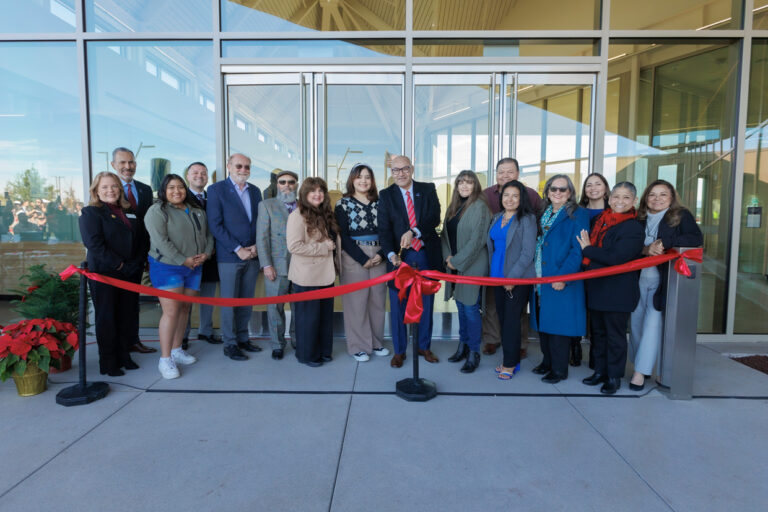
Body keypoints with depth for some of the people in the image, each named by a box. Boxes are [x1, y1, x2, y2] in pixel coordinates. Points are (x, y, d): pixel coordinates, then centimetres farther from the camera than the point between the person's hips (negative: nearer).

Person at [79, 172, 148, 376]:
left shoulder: (130, 212, 15)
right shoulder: (91, 213, -2)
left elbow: (143, 239, 11)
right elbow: (94, 244, -15)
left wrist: (137, 263, -3)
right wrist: (119, 265, -18)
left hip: (131, 274, 5)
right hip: (104, 274, -5)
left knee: (128, 316, 10)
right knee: (107, 318, 4)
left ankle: (123, 355, 24)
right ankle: (108, 362, 14)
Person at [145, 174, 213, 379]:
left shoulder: (197, 211, 14)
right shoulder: (157, 211, -7)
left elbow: (208, 234, 15)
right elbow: (160, 241, -17)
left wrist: (206, 253, -3)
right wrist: (183, 260, -18)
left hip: (194, 268, 6)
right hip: (167, 268, -6)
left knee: (185, 309, 11)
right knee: (171, 311, -9)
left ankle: (176, 350, 24)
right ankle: (165, 359, -2)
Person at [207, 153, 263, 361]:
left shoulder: (255, 191, 12)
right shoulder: (216, 190, -3)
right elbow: (215, 225, -10)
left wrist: (256, 246, -4)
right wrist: (237, 249, -14)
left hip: (252, 255, 5)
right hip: (229, 256, -5)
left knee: (247, 300, 12)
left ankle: (242, 338, 24)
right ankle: (230, 344, 14)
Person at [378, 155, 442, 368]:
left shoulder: (428, 190, 4)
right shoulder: (386, 195, 2)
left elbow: (435, 218, -9)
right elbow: (384, 229, -7)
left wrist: (414, 232, -25)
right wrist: (391, 254, -24)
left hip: (426, 255, 1)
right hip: (400, 257, -1)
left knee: (426, 303, 13)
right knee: (398, 305, 6)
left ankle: (424, 346, 31)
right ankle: (399, 351, 21)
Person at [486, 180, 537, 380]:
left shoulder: (527, 219, -7)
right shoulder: (496, 219, 12)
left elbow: (528, 253, -11)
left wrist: (512, 277, -15)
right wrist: (492, 271, 10)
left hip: (518, 278, -6)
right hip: (498, 276, 6)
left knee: (512, 319, -3)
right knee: (502, 317, 9)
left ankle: (510, 363, 8)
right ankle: (510, 359, 21)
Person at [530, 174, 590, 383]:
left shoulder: (578, 215, -5)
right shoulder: (544, 214, 14)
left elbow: (578, 249, -13)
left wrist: (563, 276, -21)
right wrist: (534, 273, 6)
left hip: (562, 281, -6)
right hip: (540, 278, 6)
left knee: (558, 322, -1)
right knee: (543, 321, 13)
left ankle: (559, 369, 13)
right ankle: (547, 361, 28)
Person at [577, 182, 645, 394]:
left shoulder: (633, 228, -12)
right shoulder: (600, 220, 9)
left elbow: (616, 258, -22)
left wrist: (587, 249, -13)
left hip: (618, 292, -7)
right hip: (596, 287, 7)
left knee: (615, 335, 5)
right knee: (598, 332, 16)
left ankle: (614, 377, 19)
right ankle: (600, 371, 29)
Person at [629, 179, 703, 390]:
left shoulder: (681, 215, 1)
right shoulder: (639, 218, 10)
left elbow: (697, 239, -13)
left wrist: (664, 243, -22)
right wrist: (646, 249, -17)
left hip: (662, 281, -3)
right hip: (637, 279, 4)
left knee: (652, 324, -7)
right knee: (636, 323, 5)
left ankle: (640, 372, -2)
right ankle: (641, 366, 19)